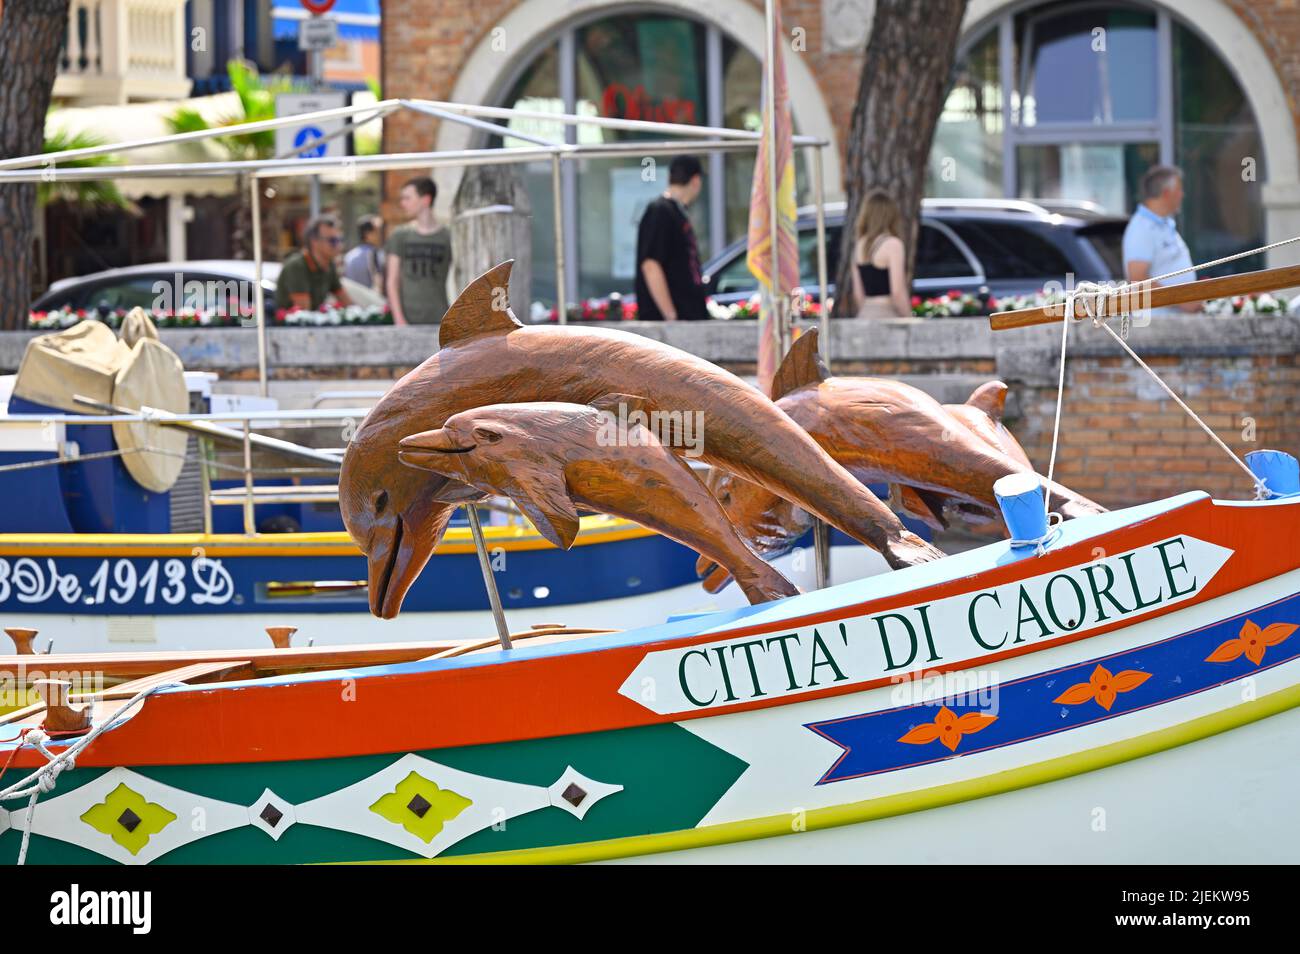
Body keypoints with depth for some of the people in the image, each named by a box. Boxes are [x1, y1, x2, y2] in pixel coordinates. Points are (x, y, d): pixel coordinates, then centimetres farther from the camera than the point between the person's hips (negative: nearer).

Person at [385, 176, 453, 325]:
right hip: (408, 319, 1)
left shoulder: (447, 237, 4)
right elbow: (392, 281, 5)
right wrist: (399, 319, -5)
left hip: (439, 320, -1)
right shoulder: (400, 236, 7)